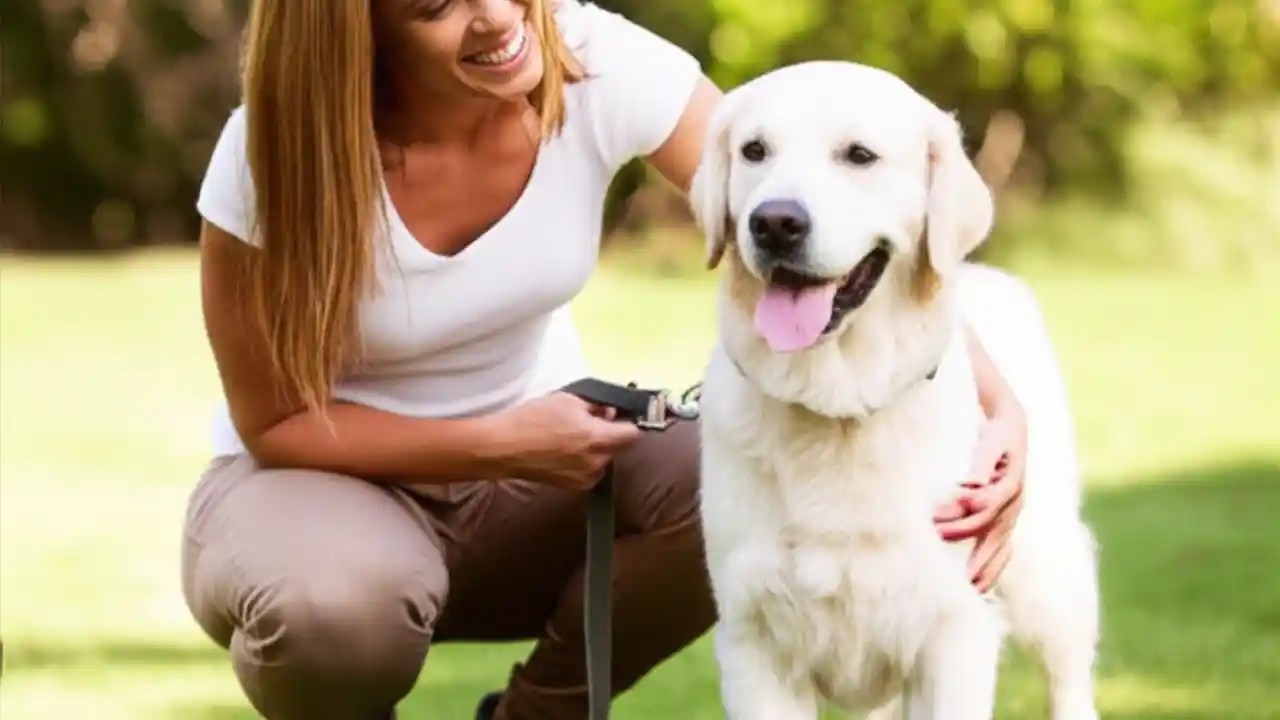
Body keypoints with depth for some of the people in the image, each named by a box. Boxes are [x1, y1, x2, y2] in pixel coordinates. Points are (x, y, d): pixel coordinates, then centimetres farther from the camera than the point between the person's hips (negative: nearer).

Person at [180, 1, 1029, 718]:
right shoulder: (278, 150, -25)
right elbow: (277, 422, -15)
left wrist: (996, 405, -37)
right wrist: (503, 443, -28)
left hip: (538, 459, 3)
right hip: (328, 477, -3)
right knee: (336, 598, -38)